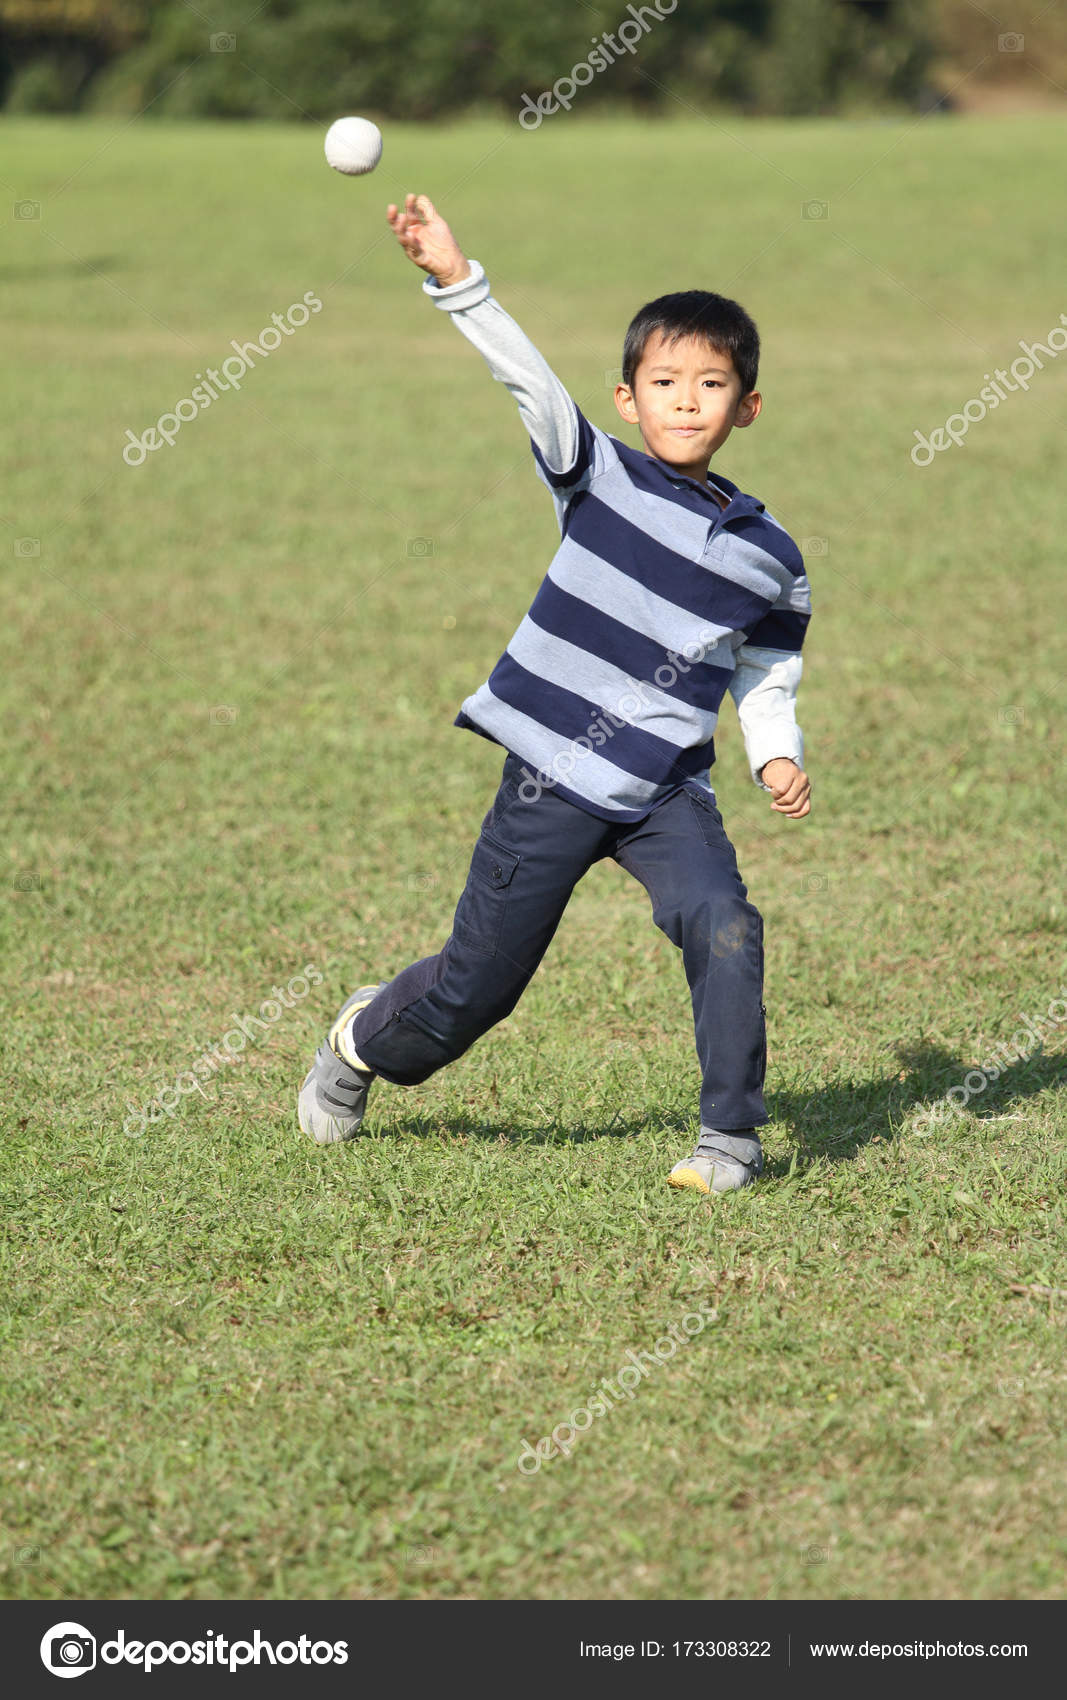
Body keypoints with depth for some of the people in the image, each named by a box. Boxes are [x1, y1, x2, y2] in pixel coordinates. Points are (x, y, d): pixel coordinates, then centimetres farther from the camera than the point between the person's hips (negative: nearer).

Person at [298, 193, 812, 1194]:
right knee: (475, 987, 6)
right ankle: (364, 1039, 38)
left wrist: (778, 759, -5)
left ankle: (730, 1139, -10)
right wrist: (454, 279, -28)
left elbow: (765, 686, 15)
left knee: (724, 928, -24)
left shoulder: (768, 558, 4)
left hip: (666, 792, 2)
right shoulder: (600, 478, -4)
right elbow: (526, 377, -16)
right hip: (551, 781, -2)